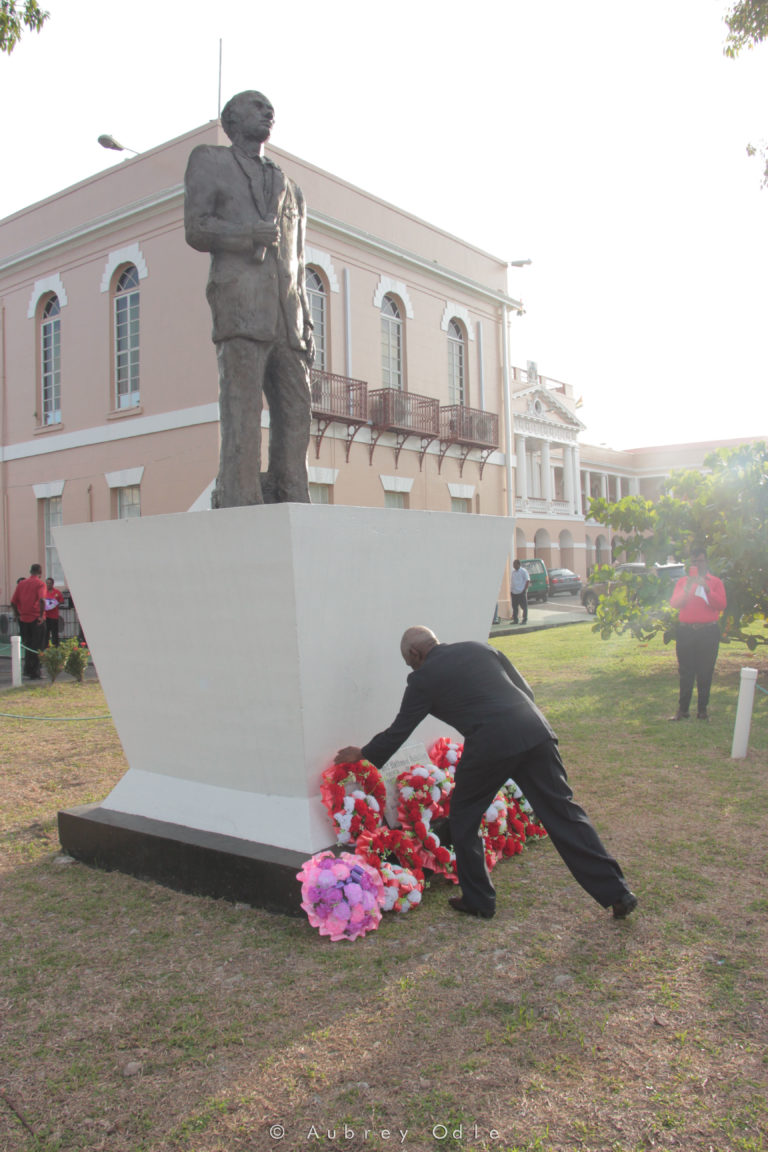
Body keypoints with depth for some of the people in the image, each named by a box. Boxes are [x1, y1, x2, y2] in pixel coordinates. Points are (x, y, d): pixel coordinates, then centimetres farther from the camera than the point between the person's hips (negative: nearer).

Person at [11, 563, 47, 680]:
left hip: (23, 619, 5)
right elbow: (42, 600, -22)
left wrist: (18, 615, 15)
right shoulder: (40, 583, -5)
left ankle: (27, 670, 22)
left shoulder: (21, 583, 11)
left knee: (27, 645, 17)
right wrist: (41, 615, -16)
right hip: (36, 619, -5)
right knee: (36, 647, 1)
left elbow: (13, 602, 8)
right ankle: (35, 672, 2)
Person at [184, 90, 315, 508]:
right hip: (238, 302, -5)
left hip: (286, 317, 5)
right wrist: (251, 235, -15)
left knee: (296, 410, -4)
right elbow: (196, 229, 3)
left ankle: (291, 505, -4)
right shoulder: (208, 161, 17)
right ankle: (238, 501, -19)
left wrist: (307, 328, 14)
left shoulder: (289, 188, 31)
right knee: (242, 404, -16)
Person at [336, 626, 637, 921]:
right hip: (534, 731, 5)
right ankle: (616, 893, 11)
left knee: (464, 816, 17)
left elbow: (398, 731, 15)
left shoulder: (423, 679, 7)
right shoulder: (479, 648, 21)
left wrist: (361, 754, 30)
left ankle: (477, 900, 25)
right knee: (562, 812, 11)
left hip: (490, 746, -5)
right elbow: (525, 690, 22)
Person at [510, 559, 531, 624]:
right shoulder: (513, 572, 14)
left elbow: (528, 580, -8)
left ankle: (525, 620, 2)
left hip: (521, 592, -6)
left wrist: (525, 590, -14)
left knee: (524, 607, -2)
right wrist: (511, 589, 10)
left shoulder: (523, 571, -5)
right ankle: (515, 620, 15)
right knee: (514, 607, 8)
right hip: (514, 592, 6)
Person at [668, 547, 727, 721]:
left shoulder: (715, 582, 7)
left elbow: (722, 605, -6)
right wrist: (687, 589, -16)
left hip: (709, 632, -1)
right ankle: (683, 709, 7)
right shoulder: (683, 581, 11)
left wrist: (707, 589, -17)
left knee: (705, 673, 2)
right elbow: (673, 603, -3)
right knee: (685, 672, 2)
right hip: (686, 631, 1)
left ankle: (702, 709, 10)